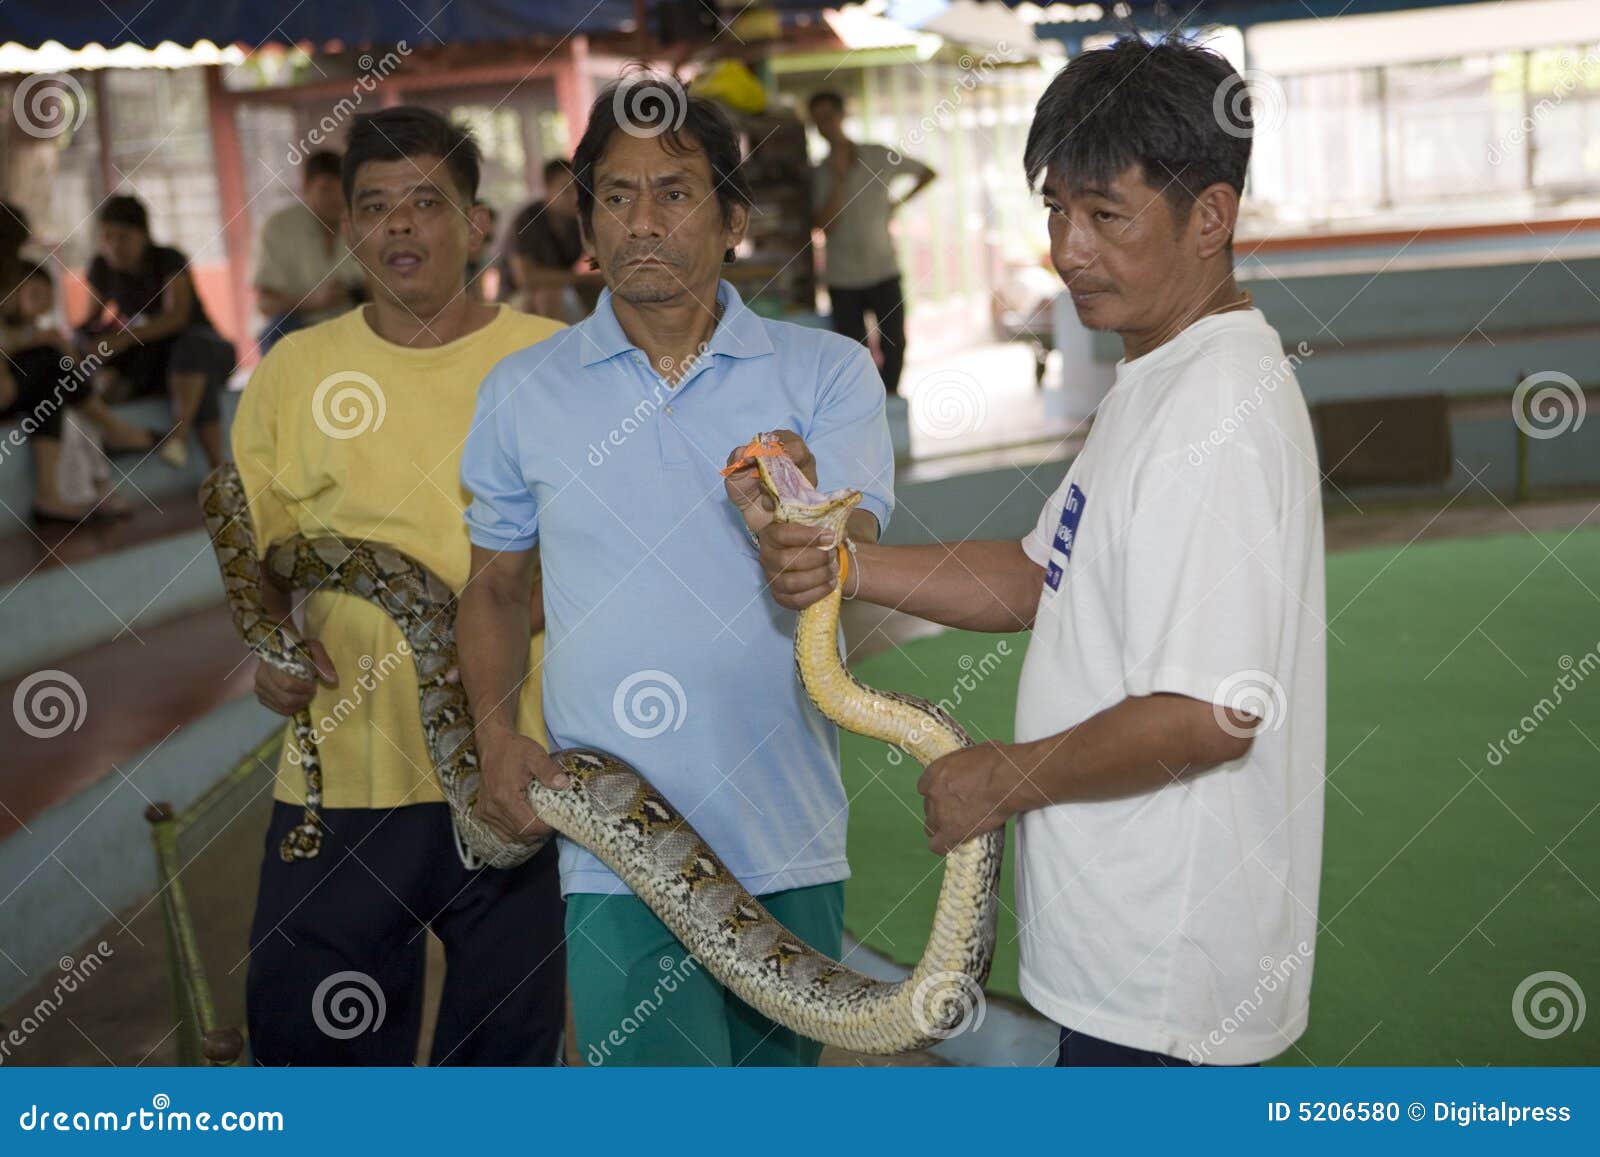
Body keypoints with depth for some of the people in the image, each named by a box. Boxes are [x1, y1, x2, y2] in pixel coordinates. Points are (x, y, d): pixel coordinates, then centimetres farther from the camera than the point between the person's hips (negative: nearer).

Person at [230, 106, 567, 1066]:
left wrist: (518, 617, -15)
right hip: (340, 772, 2)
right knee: (309, 1043, 6)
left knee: (512, 1039, 12)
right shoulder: (292, 369, 8)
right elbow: (253, 546, 15)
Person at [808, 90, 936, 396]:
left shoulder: (879, 158, 1)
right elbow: (825, 224, -14)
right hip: (842, 279, 0)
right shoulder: (820, 173, 1)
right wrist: (840, 178, -16)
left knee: (894, 343, -1)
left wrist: (899, 202, 5)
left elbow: (928, 174, 15)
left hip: (884, 271, 0)